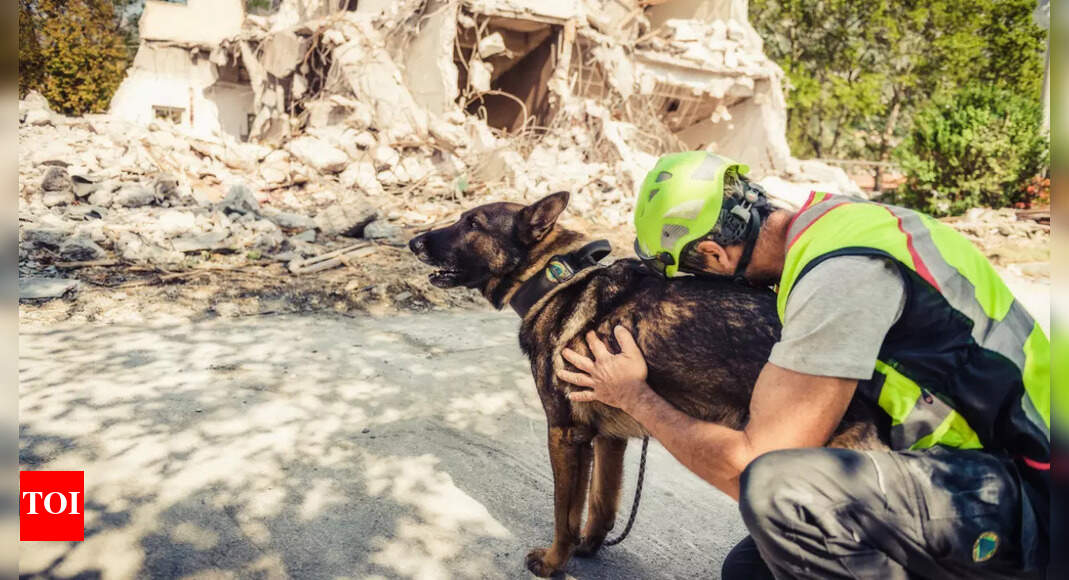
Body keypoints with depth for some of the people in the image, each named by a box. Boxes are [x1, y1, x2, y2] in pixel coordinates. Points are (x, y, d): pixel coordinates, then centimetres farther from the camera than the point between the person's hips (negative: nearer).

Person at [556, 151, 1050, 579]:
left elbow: (750, 466, -24)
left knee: (776, 490, -32)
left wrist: (635, 397, -10)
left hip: (1025, 498, -9)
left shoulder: (838, 273, -25)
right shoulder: (831, 218, 3)